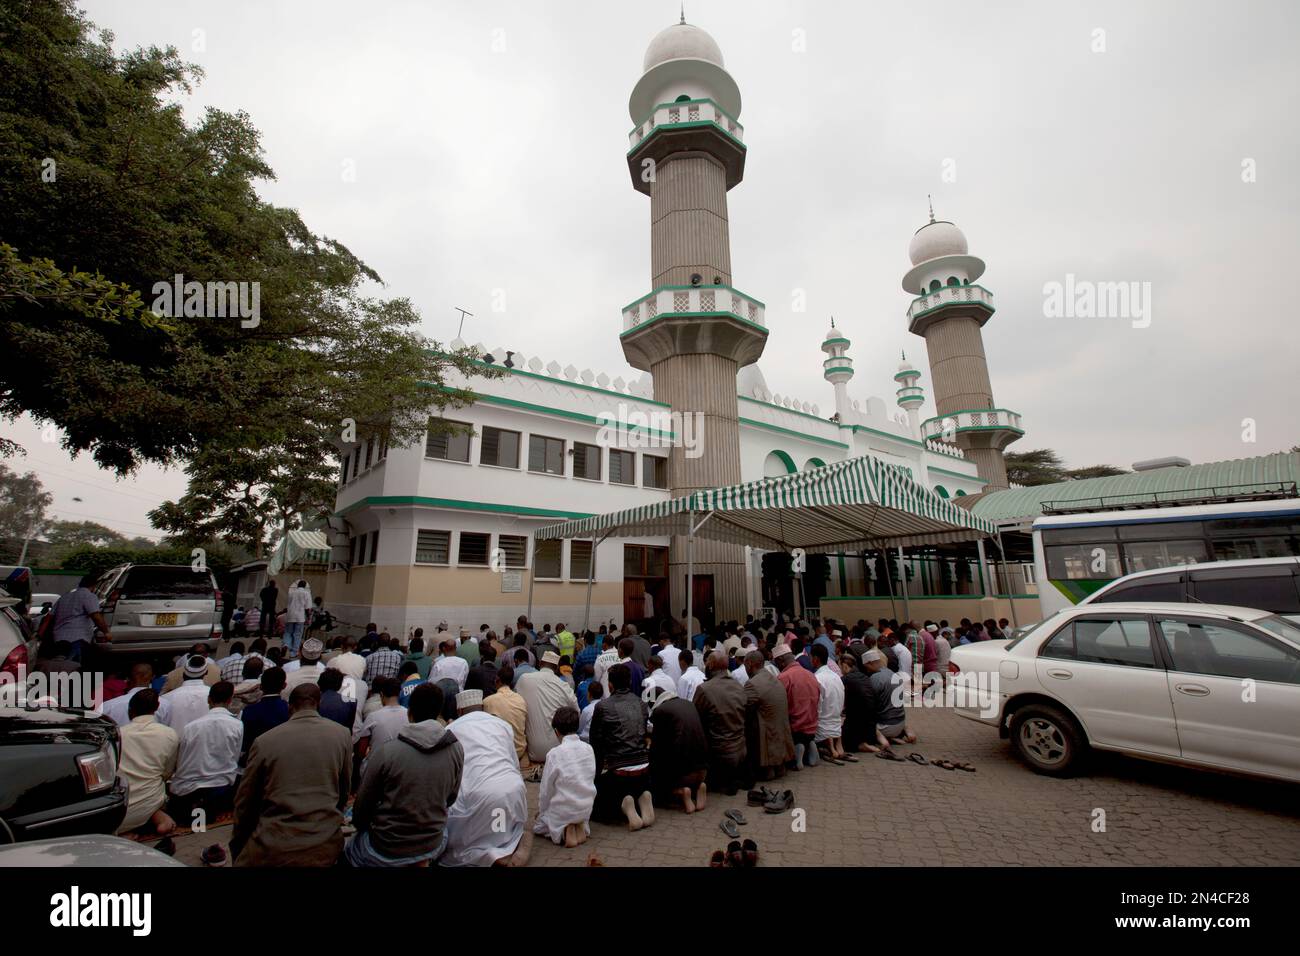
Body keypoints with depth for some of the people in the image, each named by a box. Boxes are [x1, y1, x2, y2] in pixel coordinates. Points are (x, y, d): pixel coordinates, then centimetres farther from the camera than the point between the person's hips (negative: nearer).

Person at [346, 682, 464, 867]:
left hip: (387, 849, -2)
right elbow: (450, 799, 1)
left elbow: (363, 803, -5)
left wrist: (361, 827, 16)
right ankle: (421, 861, 19)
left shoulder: (385, 751, -19)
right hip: (433, 844, 2)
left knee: (346, 851, 28)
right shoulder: (457, 749, -12)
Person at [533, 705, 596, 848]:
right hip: (586, 808, 5)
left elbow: (546, 788, -7)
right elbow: (592, 778, 7)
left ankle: (563, 830, -5)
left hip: (562, 809, -4)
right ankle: (580, 826, 4)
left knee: (538, 825, 19)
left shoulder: (555, 753, -17)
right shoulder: (589, 749, -4)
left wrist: (541, 810, 10)